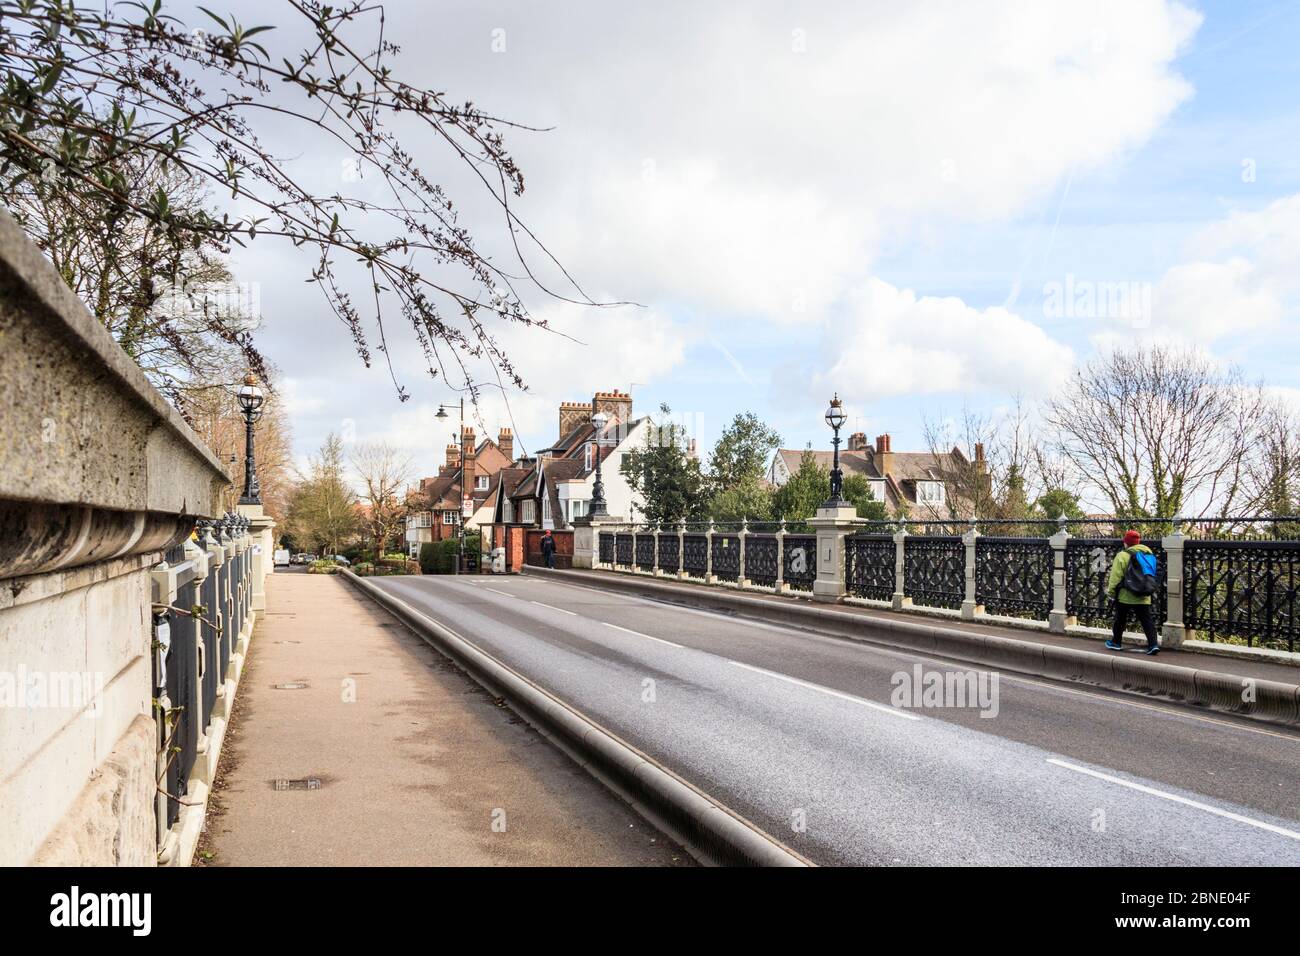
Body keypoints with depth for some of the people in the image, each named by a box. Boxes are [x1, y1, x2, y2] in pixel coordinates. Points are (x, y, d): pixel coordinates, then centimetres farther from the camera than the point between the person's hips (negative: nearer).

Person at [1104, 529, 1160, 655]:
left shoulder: (1123, 556, -11)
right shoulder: (1149, 554, 10)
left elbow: (1116, 576, -12)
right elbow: (1151, 575, 19)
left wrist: (1111, 590, 0)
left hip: (1125, 595, -4)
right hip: (1144, 597, 4)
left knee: (1120, 619, 12)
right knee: (1147, 620, 3)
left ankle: (1116, 642, 22)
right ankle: (1153, 644, -9)